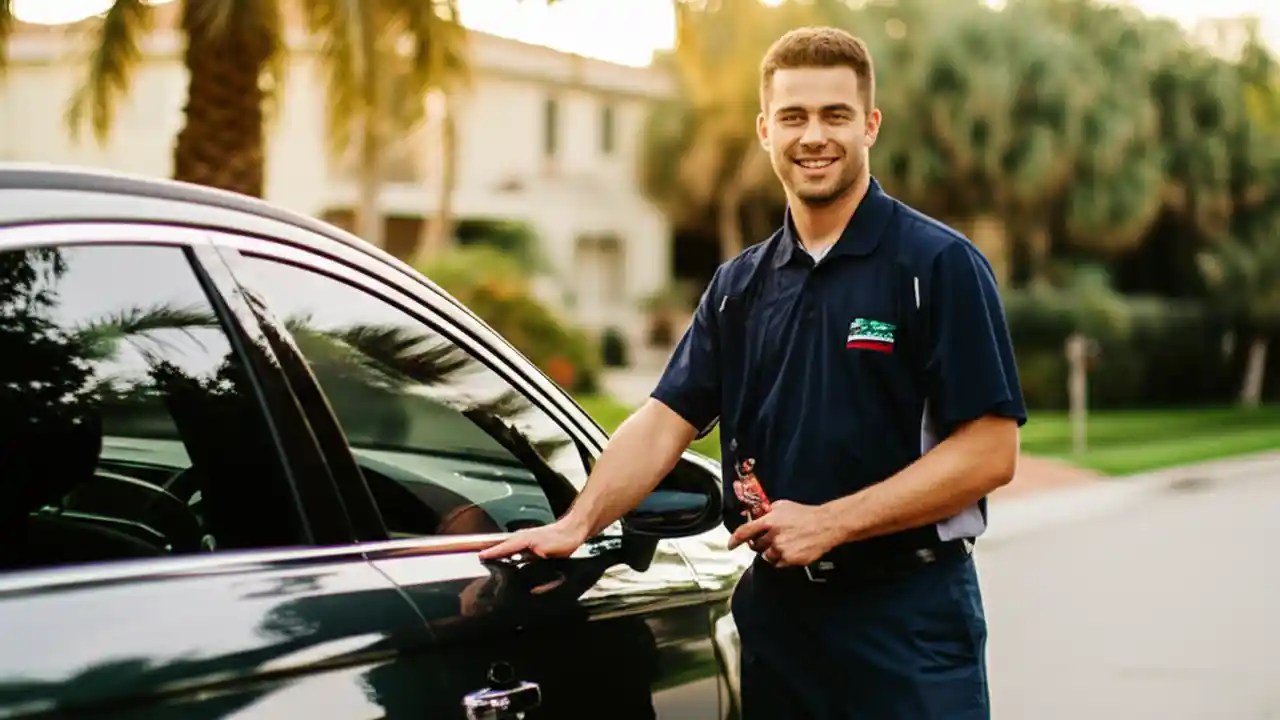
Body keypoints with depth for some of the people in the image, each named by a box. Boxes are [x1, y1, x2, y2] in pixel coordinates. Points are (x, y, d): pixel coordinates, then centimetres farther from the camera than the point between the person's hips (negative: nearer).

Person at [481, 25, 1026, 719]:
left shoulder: (939, 265, -7)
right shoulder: (739, 284, 11)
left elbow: (989, 452, -12)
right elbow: (664, 421, 6)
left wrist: (829, 522, -16)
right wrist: (577, 524, -10)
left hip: (909, 615, -5)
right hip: (773, 606, 5)